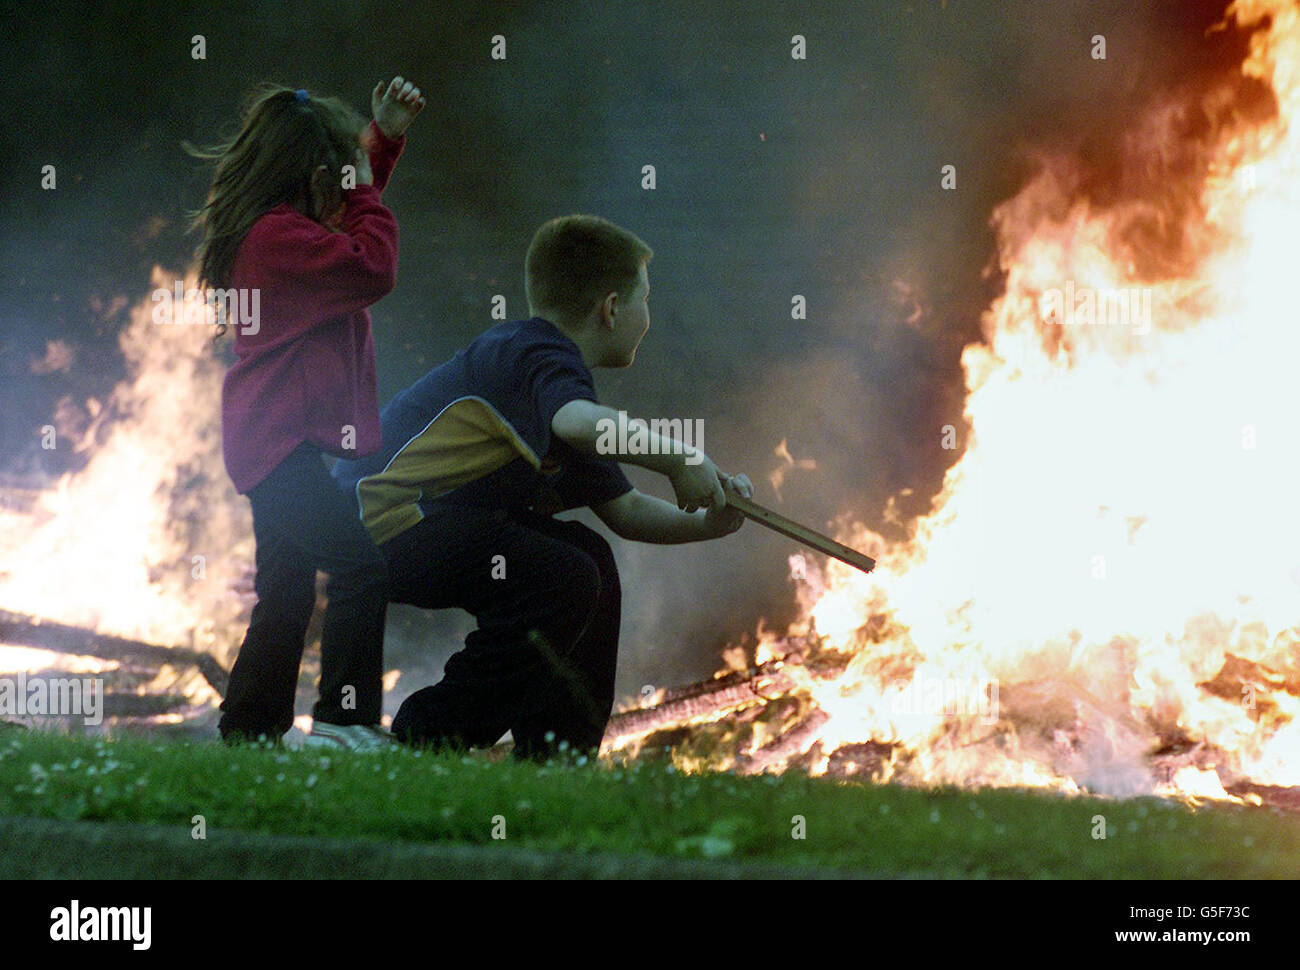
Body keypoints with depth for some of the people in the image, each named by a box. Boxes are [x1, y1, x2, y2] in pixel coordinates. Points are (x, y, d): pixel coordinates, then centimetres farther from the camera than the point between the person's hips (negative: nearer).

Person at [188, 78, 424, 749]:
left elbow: (353, 203, 33)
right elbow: (373, 270, -21)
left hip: (271, 438, 11)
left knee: (287, 593, 16)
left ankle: (249, 728, 22)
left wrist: (385, 137, 21)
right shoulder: (281, 236, -17)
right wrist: (368, 190, -9)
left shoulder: (279, 225, 16)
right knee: (362, 561, -20)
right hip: (285, 439, -11)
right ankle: (343, 719, -23)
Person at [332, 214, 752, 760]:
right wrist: (680, 458, -25)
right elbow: (580, 424, -39)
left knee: (590, 558, 13)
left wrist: (707, 524, 7)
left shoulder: (544, 362, 19)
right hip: (384, 520, -11)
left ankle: (555, 757, 14)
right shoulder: (540, 357, -13)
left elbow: (623, 511, 22)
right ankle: (423, 744, -14)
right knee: (564, 579, -22)